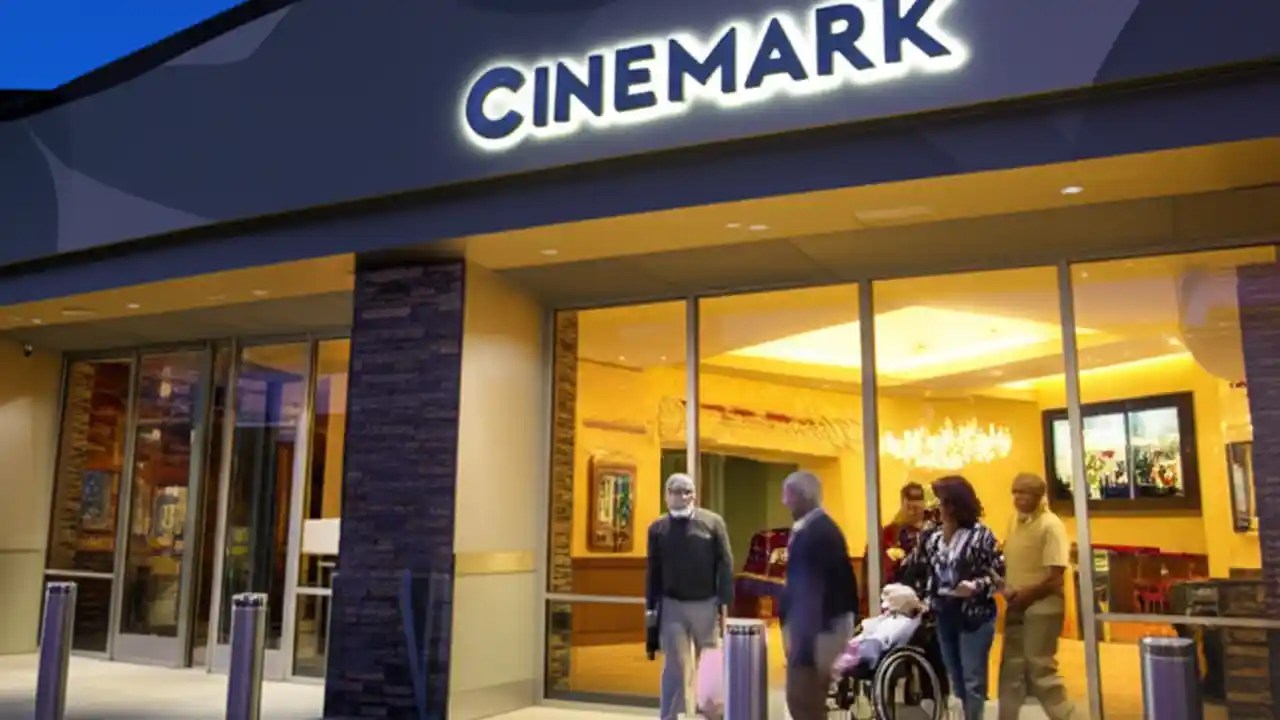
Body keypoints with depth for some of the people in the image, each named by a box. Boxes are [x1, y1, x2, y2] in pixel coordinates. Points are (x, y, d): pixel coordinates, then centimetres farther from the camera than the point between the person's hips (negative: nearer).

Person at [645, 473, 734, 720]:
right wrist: (651, 606, 3)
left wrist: (725, 602, -8)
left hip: (706, 604, 0)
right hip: (672, 606, 0)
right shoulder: (658, 528, 3)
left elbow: (725, 564, -3)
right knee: (675, 667, -2)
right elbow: (653, 570, 6)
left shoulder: (713, 522, -2)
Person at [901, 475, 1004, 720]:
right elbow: (919, 571, 6)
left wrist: (977, 586, -24)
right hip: (944, 615, 5)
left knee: (973, 678, 1)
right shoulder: (932, 536, 4)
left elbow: (1000, 573, -11)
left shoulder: (980, 534, -10)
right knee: (956, 678, 16)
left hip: (975, 615, -5)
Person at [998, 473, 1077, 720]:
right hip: (1017, 607, 8)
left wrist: (1027, 595, -15)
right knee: (1012, 671, 13)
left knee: (1041, 671, -2)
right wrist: (1008, 589, 0)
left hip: (1042, 608, -8)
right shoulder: (1015, 522, 10)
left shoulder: (1051, 525, -13)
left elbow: (1056, 577, -18)